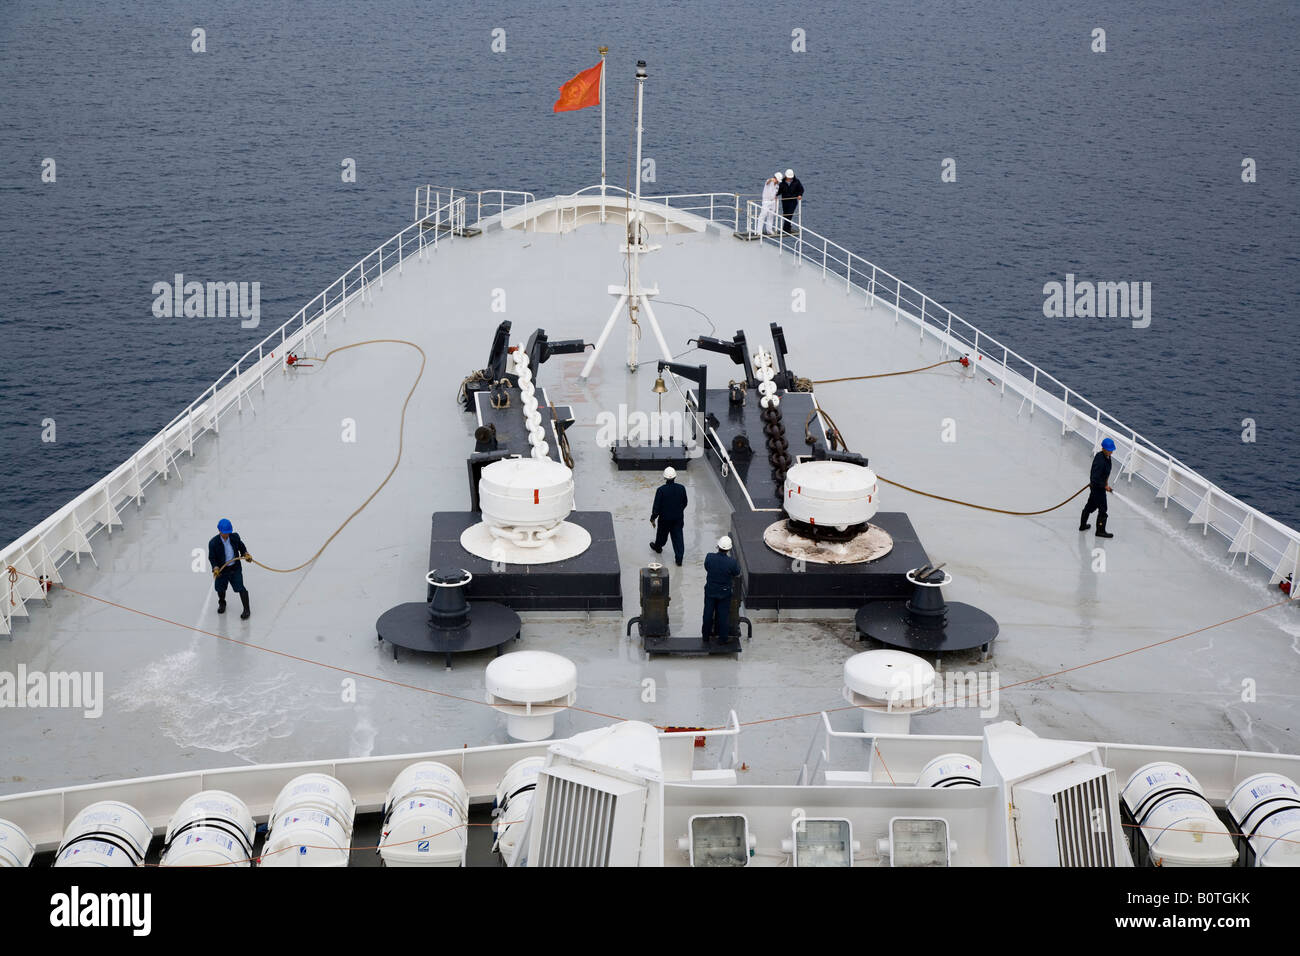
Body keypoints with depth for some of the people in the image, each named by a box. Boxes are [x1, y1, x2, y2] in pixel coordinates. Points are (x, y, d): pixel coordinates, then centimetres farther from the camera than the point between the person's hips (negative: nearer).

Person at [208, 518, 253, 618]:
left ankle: (246, 610, 8)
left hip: (235, 568, 0)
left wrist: (246, 554, -7)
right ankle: (222, 604, 50)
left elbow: (241, 547, 10)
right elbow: (212, 557, -10)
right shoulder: (213, 543, -16)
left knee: (240, 588, -4)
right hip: (222, 570, 0)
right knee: (220, 589, 17)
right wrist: (215, 568, -24)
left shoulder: (235, 537, -9)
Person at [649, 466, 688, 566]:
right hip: (678, 518, 1)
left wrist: (653, 518, -2)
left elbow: (656, 506, -17)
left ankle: (658, 547, 52)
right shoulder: (681, 488, -14)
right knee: (678, 537, 9)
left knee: (662, 534, 25)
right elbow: (684, 503, 1)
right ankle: (679, 559, 9)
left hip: (664, 518, -1)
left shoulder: (661, 490, -23)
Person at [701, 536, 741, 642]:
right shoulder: (732, 562, -26)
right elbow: (737, 572, -8)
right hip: (724, 593, -2)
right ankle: (722, 638, 26)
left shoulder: (709, 557, -20)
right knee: (723, 614, 15)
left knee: (708, 613, 18)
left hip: (710, 591, 2)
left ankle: (706, 636, 33)